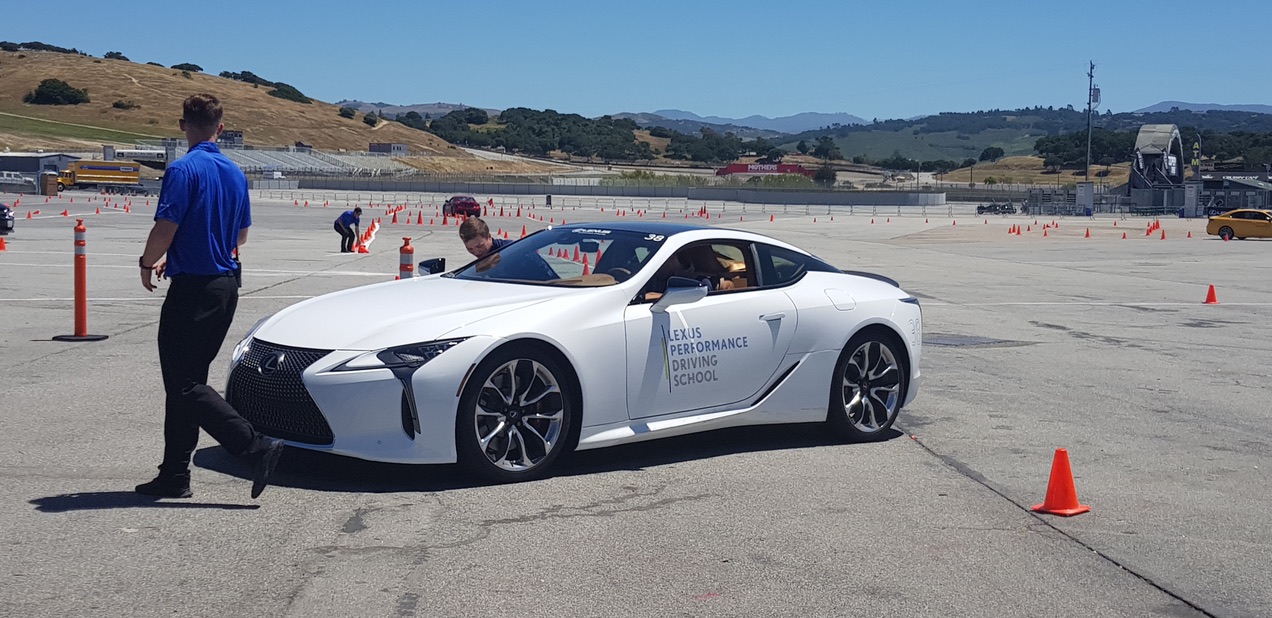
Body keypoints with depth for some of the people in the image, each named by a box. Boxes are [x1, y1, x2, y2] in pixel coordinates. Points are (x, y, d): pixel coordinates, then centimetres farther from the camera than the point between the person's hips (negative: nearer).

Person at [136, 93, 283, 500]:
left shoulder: (183, 170, -14)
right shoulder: (235, 173, 11)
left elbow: (165, 229, -20)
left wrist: (147, 264, 2)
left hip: (192, 288, -8)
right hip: (226, 286, 8)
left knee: (185, 385, -4)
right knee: (186, 381, 14)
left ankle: (256, 447, -13)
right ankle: (174, 476, 17)